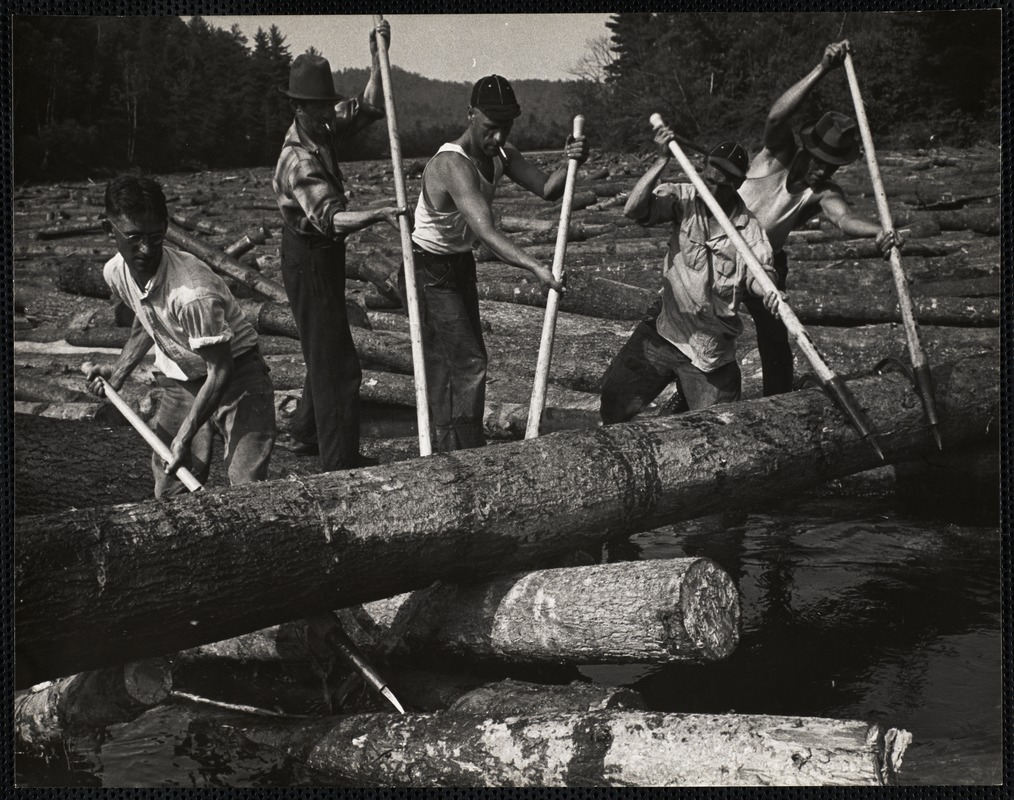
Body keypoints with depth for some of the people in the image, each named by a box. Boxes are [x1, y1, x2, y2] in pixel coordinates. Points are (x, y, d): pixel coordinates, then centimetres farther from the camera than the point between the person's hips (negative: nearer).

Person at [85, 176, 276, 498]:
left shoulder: (193, 293, -33)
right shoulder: (116, 273, -10)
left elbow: (220, 371, -26)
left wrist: (184, 438, -27)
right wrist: (117, 373, 4)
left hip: (236, 377, -6)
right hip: (180, 383, 6)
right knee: (170, 495, 2)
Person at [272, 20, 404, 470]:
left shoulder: (324, 130, 1)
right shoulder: (299, 159, -27)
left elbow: (370, 109, 9)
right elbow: (329, 217, -40)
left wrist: (378, 58, -5)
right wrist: (375, 215, -56)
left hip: (322, 257, 10)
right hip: (309, 261, -10)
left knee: (325, 353, 22)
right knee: (337, 364, -8)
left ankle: (305, 433, 37)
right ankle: (339, 465, -5)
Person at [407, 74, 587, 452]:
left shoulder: (500, 153, -2)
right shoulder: (453, 164, -31)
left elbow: (546, 189, -10)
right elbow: (486, 231, -43)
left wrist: (570, 164, -32)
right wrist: (534, 267, -55)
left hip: (460, 265, 9)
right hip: (429, 271, -9)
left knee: (446, 364, 15)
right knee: (468, 362, -14)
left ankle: (444, 455, 25)